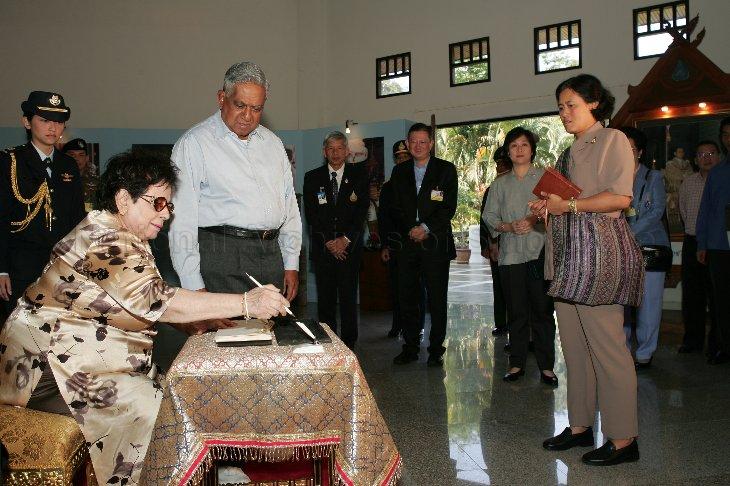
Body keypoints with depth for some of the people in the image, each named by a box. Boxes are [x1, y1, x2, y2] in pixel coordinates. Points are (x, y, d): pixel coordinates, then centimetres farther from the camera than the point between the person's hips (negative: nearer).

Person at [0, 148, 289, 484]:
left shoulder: (129, 239, 11)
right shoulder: (105, 241, -22)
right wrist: (246, 303, -33)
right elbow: (156, 299, -32)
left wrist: (192, 321, -5)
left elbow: (141, 301, 13)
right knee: (150, 411, -20)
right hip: (48, 368, -9)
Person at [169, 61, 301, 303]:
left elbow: (289, 204, 19)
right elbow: (182, 220, -7)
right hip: (222, 255, -5)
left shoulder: (272, 142, 16)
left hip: (271, 255, 5)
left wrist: (291, 264, 12)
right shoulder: (193, 143, -2)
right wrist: (194, 286, -12)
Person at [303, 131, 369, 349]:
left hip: (350, 246, -1)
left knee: (349, 297, -2)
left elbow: (362, 210, -1)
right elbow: (311, 214, 2)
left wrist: (346, 239, -10)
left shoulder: (358, 174, 7)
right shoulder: (312, 178, 8)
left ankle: (349, 344, 6)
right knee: (325, 298, 2)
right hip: (322, 247, 1)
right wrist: (328, 241, -8)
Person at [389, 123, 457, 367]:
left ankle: (436, 349, 10)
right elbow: (396, 208, 9)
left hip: (435, 243, -3)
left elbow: (449, 207, -3)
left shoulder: (446, 169, 3)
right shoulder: (399, 171, 13)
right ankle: (410, 347, 16)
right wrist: (410, 231, -6)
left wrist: (426, 228, -13)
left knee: (437, 299, 0)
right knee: (407, 298, 5)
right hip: (407, 243, 3)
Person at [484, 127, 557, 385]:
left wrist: (535, 219, -16)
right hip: (511, 254, 2)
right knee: (516, 312, 5)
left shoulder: (546, 176, 8)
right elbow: (489, 216, 9)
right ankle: (517, 363, 14)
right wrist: (509, 227, -9)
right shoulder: (500, 184, 15)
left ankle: (546, 366, 6)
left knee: (543, 310, -2)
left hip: (540, 252, -2)